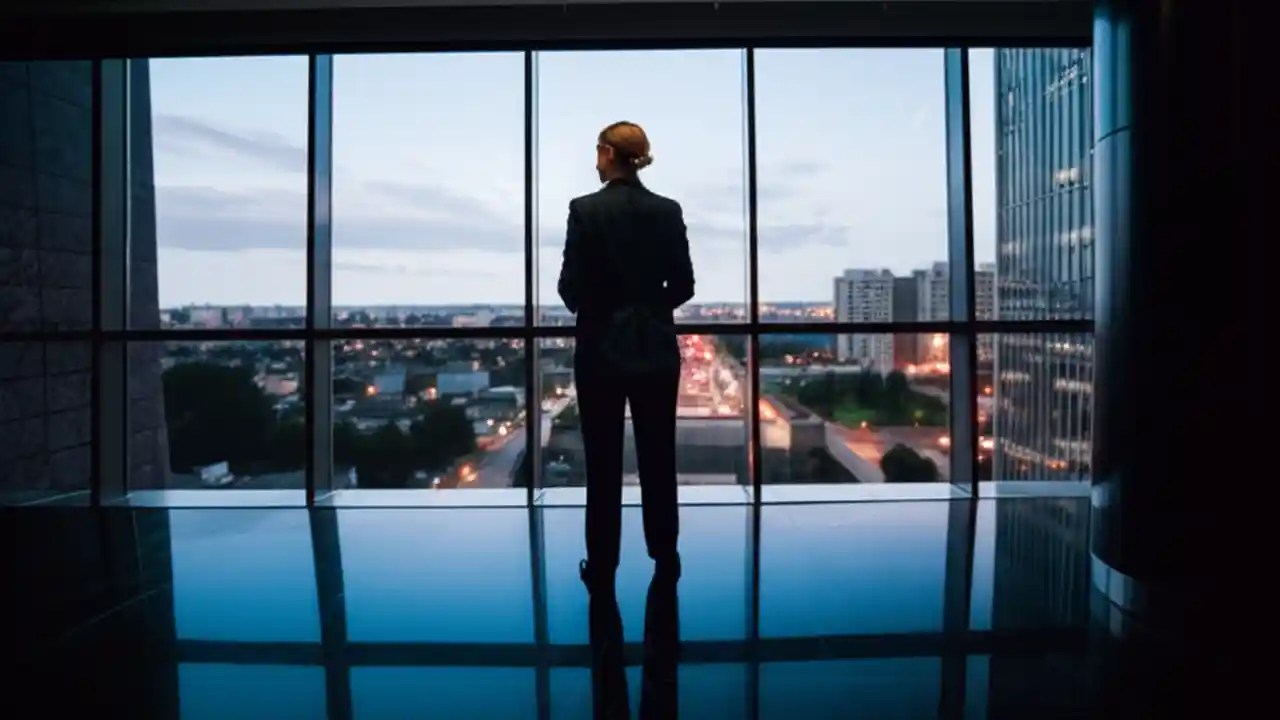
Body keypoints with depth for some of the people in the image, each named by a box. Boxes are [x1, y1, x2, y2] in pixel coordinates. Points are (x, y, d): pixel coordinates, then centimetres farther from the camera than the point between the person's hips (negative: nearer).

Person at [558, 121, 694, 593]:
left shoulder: (585, 209, -10)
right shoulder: (668, 210, 0)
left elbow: (571, 286, -10)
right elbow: (683, 285, 2)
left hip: (601, 349, -3)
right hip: (656, 349, 3)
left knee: (603, 461, 6)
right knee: (658, 455, 13)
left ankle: (602, 566, 15)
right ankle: (665, 557, 25)